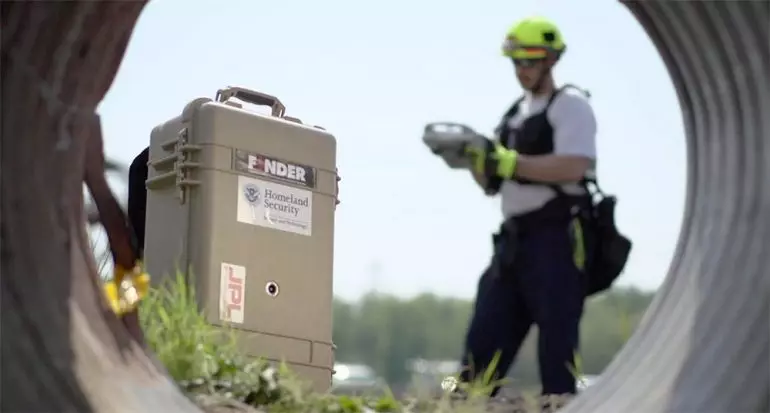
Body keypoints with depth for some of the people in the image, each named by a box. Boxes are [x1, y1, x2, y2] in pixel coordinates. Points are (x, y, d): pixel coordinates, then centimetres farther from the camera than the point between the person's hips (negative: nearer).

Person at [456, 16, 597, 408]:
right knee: (484, 341, 4)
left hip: (555, 241, -8)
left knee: (556, 344, -7)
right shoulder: (516, 112, 20)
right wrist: (474, 158, 0)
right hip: (513, 242, 8)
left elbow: (573, 167, -20)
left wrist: (507, 162, -20)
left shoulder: (570, 104, -3)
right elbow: (494, 183, 20)